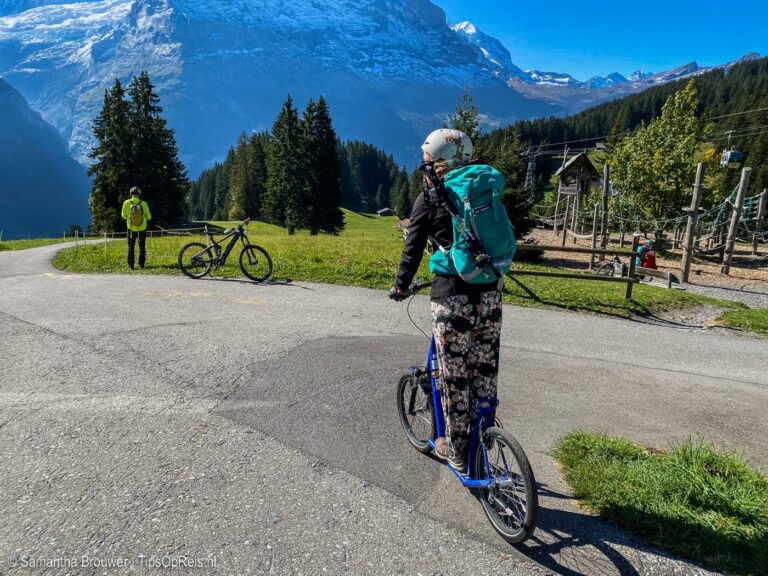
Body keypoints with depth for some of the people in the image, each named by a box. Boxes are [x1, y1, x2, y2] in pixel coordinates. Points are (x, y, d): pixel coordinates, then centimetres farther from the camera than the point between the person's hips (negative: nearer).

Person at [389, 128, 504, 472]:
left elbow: (412, 249, 0)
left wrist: (400, 287, 15)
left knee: (455, 380, 8)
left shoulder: (429, 198, -2)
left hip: (452, 298, -5)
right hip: (491, 296, 5)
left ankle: (456, 451, 24)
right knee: (485, 375, 15)